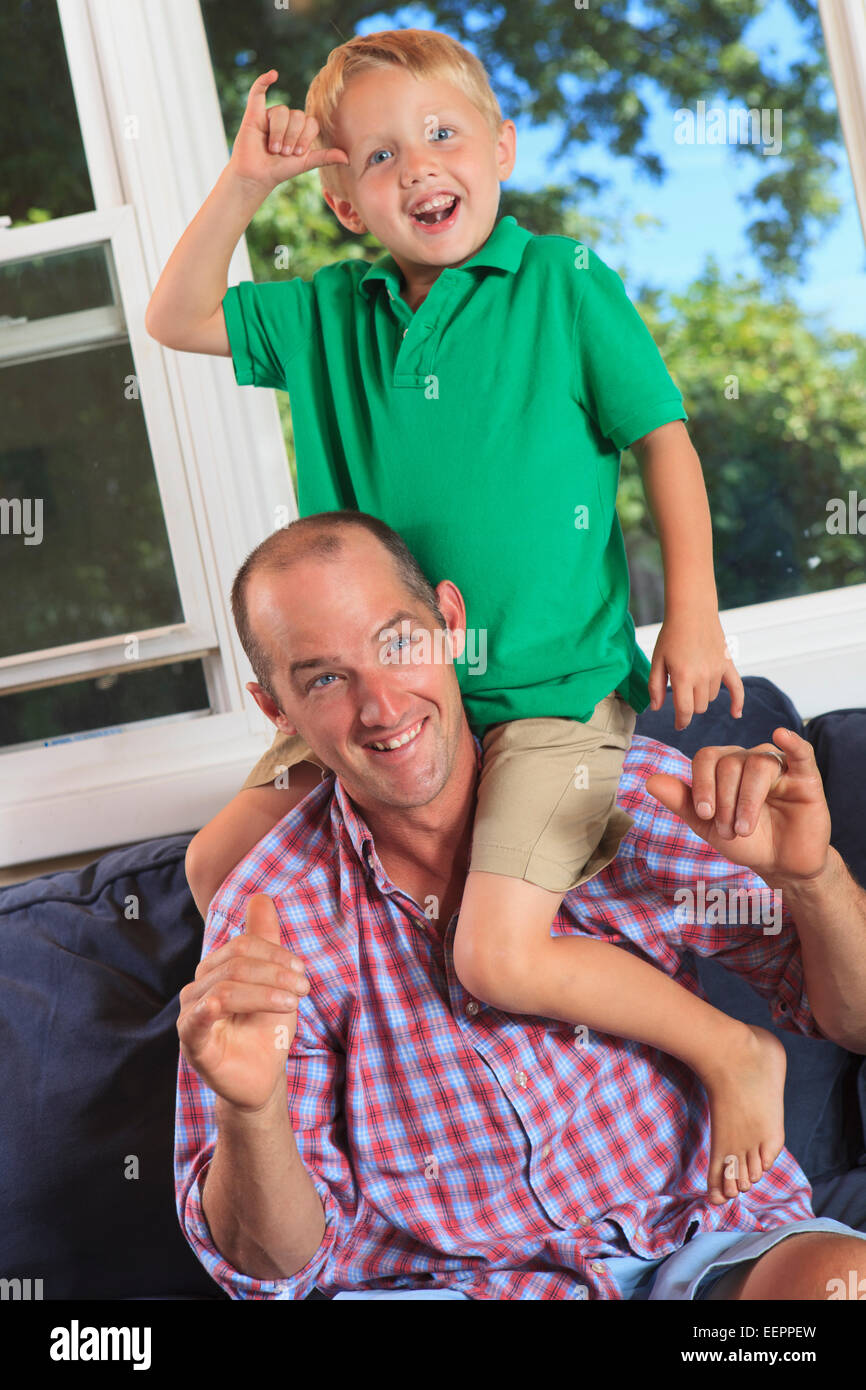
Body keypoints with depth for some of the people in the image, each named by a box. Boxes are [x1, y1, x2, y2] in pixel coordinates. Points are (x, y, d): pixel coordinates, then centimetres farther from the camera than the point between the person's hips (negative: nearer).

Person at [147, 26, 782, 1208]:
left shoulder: (564, 282, -5)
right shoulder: (333, 314, 7)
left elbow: (663, 438, -2)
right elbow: (179, 321, 11)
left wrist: (692, 612, -8)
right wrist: (242, 186, -1)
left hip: (553, 688, -6)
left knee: (499, 958, -19)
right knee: (219, 868, 6)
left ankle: (735, 1054, 3)